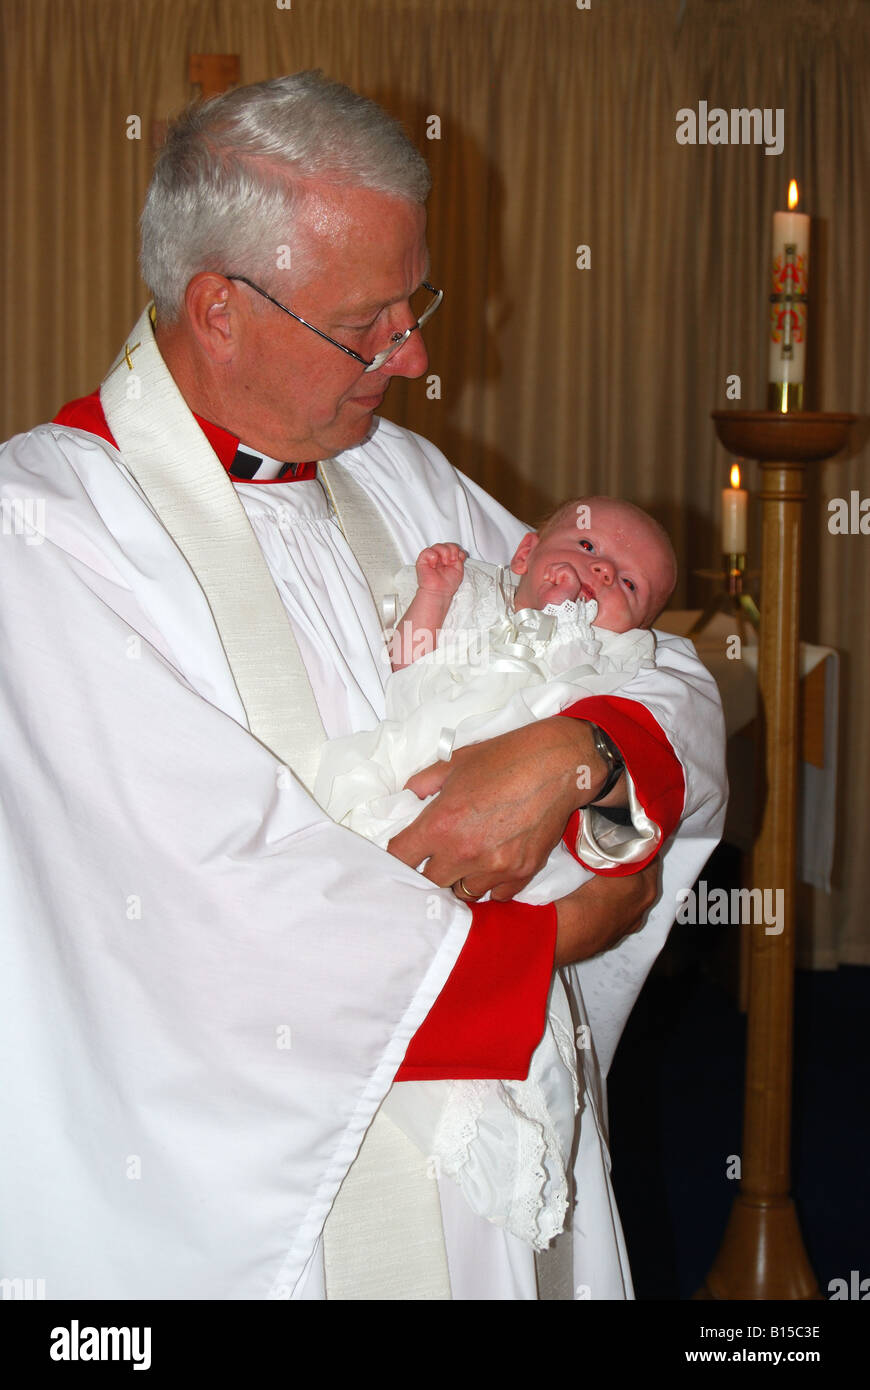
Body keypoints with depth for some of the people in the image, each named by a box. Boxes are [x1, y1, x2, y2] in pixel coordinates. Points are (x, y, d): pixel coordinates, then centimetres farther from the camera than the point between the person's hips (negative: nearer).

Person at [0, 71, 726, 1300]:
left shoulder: (401, 479, 8)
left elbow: (677, 691, 9)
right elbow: (230, 909, -23)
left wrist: (575, 754, -15)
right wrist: (558, 922, -13)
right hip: (247, 1200, -6)